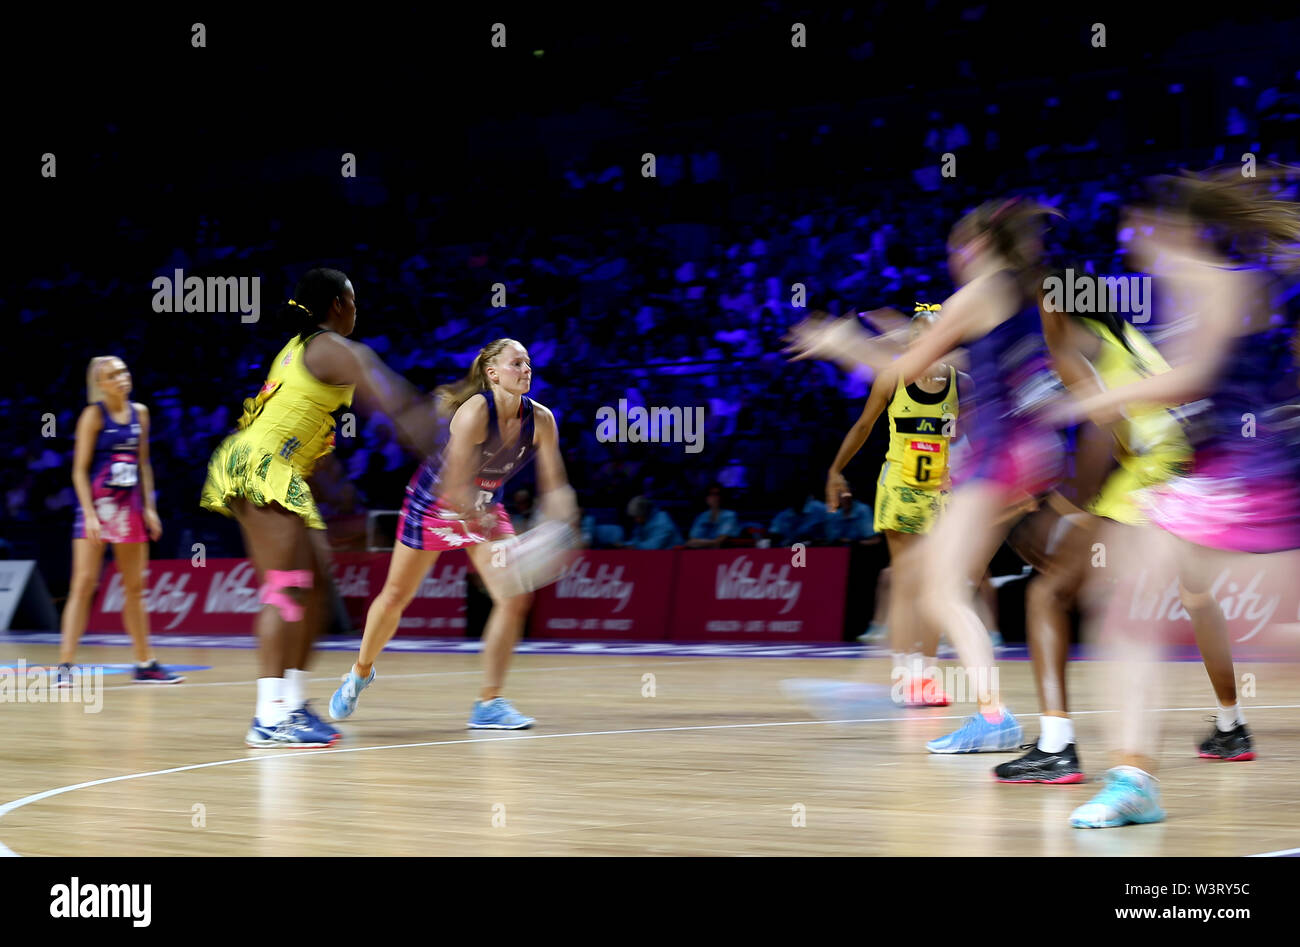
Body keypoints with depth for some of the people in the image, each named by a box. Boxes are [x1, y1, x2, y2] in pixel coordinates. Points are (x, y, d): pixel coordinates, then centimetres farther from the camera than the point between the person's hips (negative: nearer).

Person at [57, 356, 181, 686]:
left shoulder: (139, 413, 9)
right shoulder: (93, 414, -7)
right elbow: (80, 470, -9)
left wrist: (149, 507, 10)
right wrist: (90, 513, -17)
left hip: (130, 507, 6)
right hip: (97, 504, -6)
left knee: (135, 587, 11)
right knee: (84, 584, -10)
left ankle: (145, 664, 18)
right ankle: (65, 665, -11)